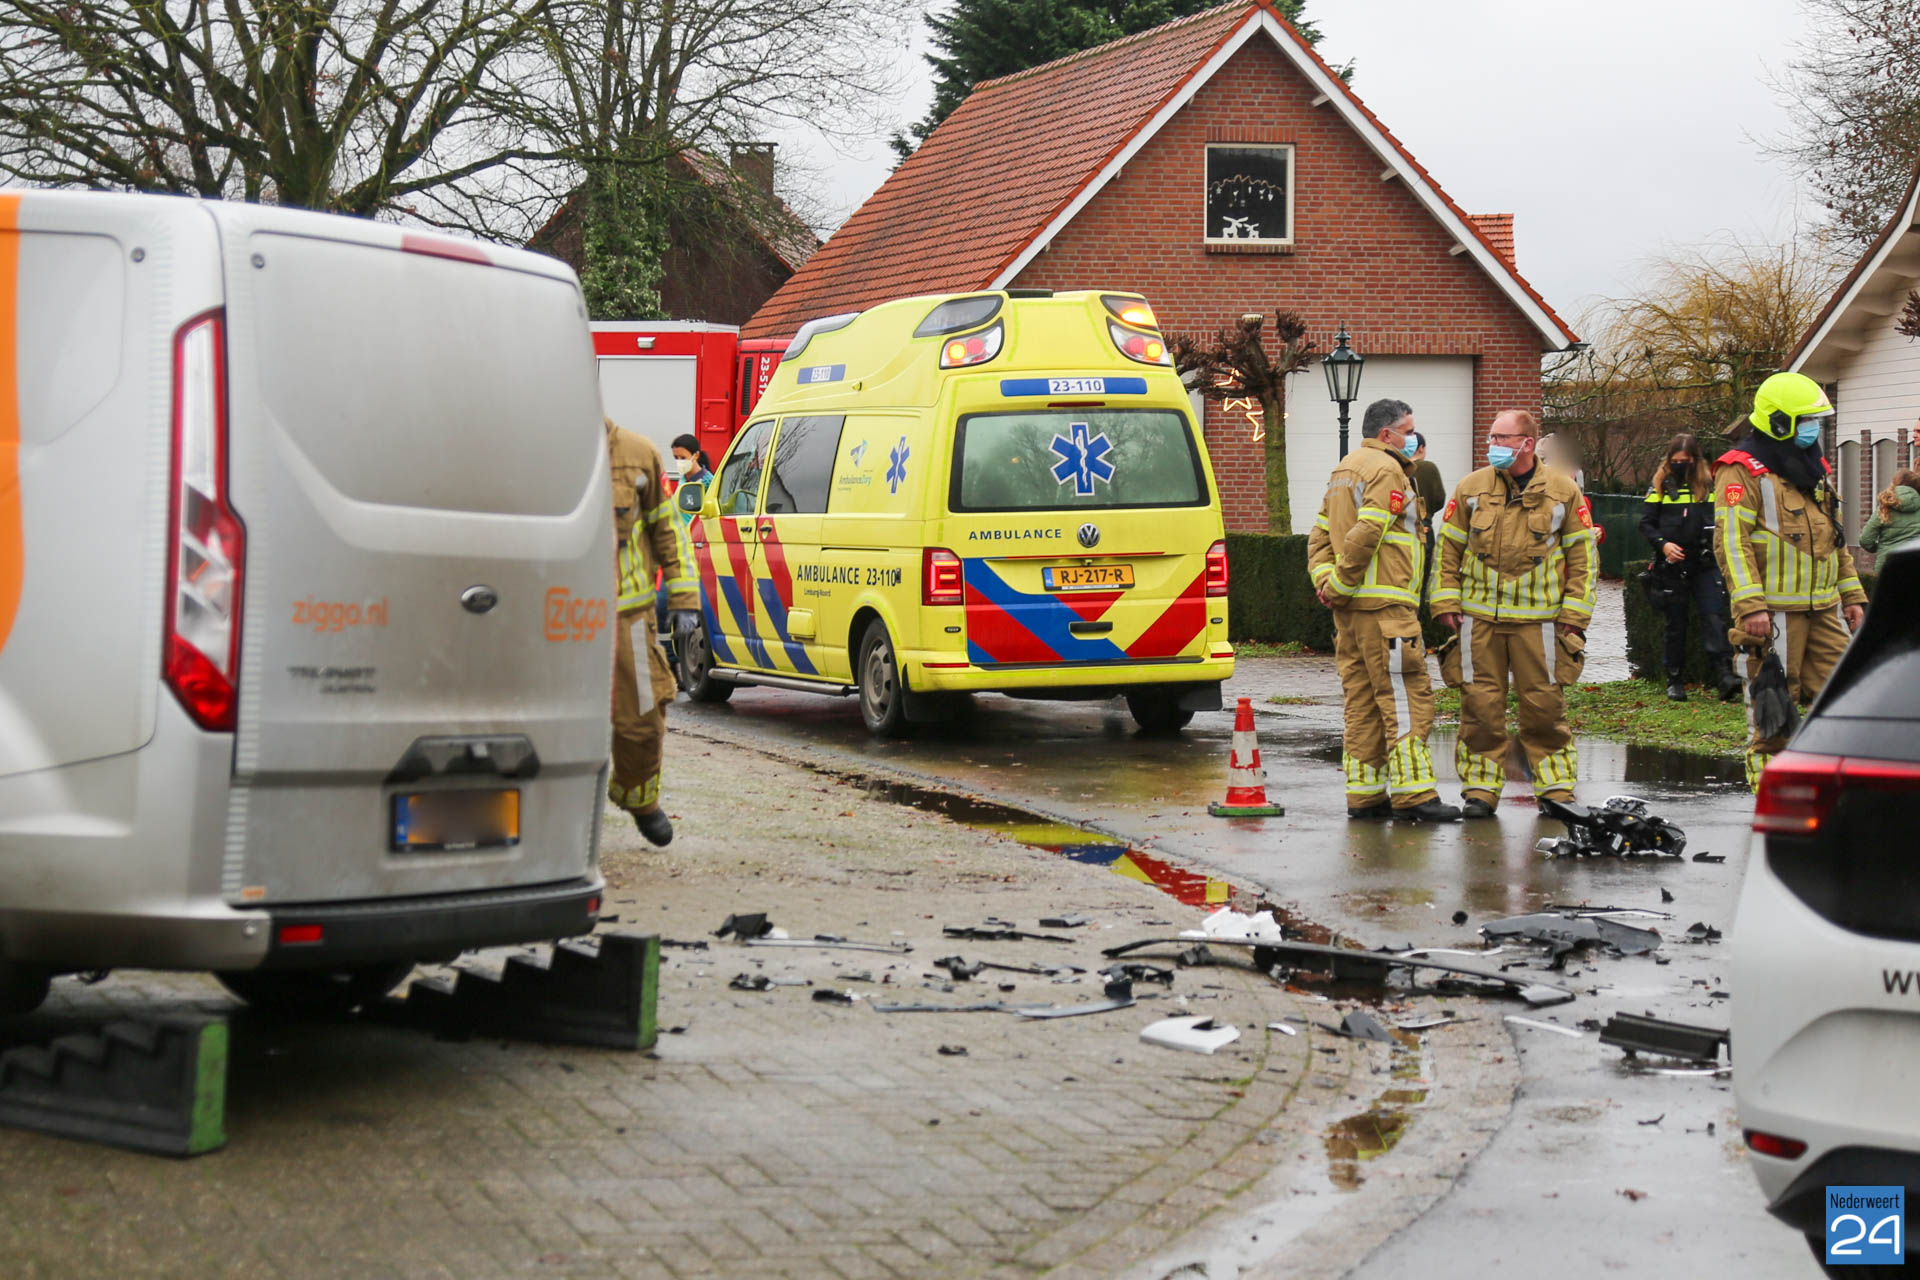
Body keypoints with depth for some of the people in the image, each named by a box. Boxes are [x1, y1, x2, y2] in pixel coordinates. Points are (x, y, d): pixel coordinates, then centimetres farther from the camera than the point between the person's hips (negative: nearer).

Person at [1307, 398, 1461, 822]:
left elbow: (1320, 535, 17)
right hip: (1384, 605, -9)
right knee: (1406, 699, -8)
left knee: (1362, 700, 10)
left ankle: (1364, 795, 11)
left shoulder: (1344, 470, 21)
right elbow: (1366, 535, -20)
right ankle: (1412, 793, -11)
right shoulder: (1387, 471, -10)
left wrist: (1325, 579, 4)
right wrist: (1340, 586, -13)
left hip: (1349, 609, 10)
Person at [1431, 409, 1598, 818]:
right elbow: (1448, 547, 11)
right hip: (1479, 616, 1)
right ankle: (1480, 789, 10)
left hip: (1538, 619, -1)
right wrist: (1446, 602, 4)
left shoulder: (1563, 492, 2)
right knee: (1480, 703, 2)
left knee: (1544, 704, 2)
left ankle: (1556, 789, 13)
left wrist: (1574, 612, 0)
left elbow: (1583, 555, 6)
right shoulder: (1471, 489, 5)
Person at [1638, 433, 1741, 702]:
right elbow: (1645, 523, 3)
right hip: (1672, 566, 0)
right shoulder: (1661, 486, 5)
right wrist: (1663, 544, -13)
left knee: (1714, 617, -14)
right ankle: (1675, 681, 16)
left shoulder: (1710, 484, 8)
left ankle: (1724, 675, -22)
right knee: (1675, 624, 6)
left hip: (1706, 564, 0)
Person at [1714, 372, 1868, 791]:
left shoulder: (1815, 469, 19)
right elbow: (1731, 541, -15)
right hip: (1774, 610, -7)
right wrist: (1750, 606, -22)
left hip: (1823, 608, 7)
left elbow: (1834, 538, 26)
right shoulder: (1743, 471, -7)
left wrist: (1852, 594, 21)